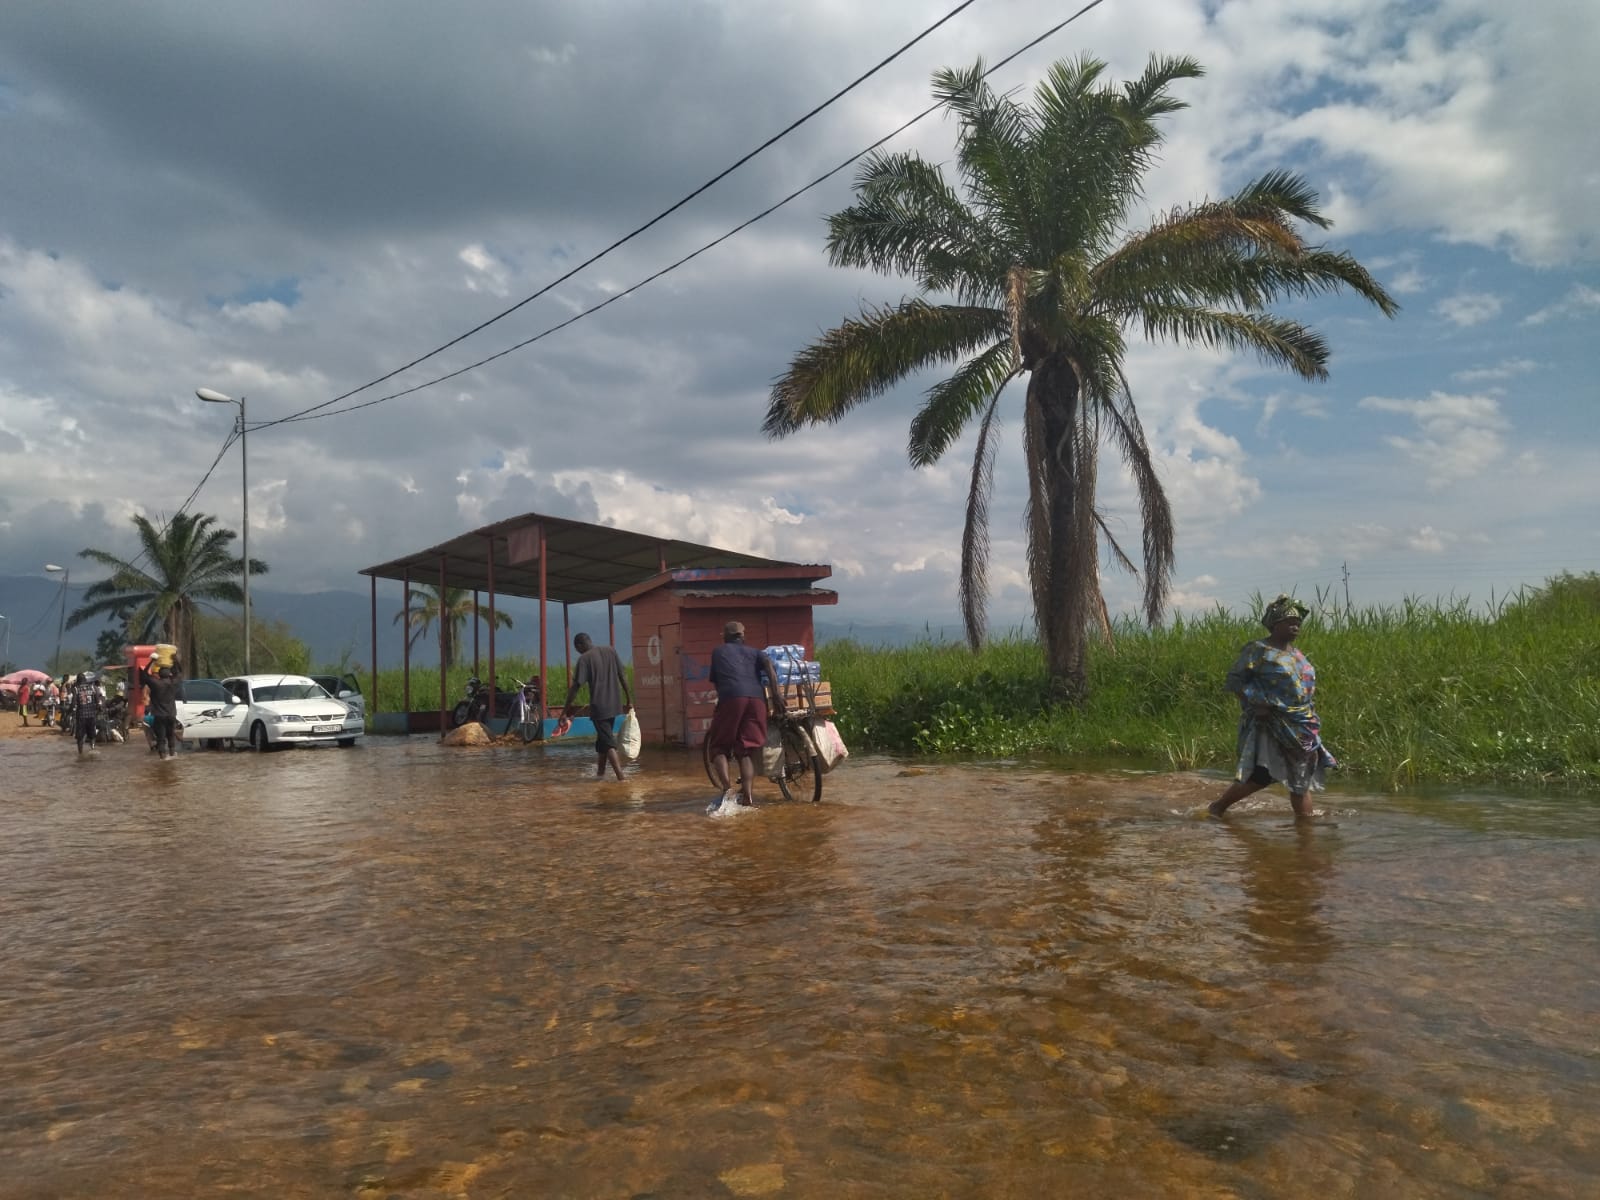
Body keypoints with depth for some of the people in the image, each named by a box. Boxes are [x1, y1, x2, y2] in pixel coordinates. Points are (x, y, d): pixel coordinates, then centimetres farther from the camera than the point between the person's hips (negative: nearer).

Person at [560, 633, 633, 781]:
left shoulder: (584, 659, -8)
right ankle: (600, 772, 26)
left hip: (599, 707, -6)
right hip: (614, 705, 6)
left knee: (608, 743, -5)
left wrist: (565, 710, -8)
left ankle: (621, 776, -16)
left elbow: (576, 686, -12)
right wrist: (629, 700, 15)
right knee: (603, 739, 20)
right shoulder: (610, 651, 7)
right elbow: (622, 676, 8)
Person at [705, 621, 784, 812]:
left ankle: (728, 788, -16)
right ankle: (748, 797, -8)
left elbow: (714, 681, 29)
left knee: (719, 747, 7)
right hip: (757, 698, 2)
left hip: (732, 698, -2)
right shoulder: (753, 652, 27)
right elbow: (768, 664, 6)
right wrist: (777, 693, 0)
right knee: (747, 751, 6)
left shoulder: (718, 652, 26)